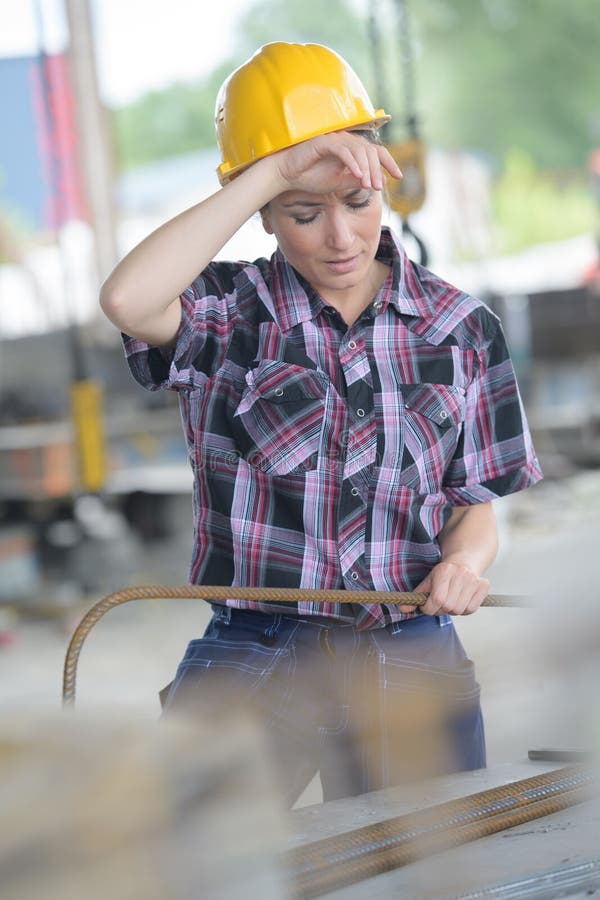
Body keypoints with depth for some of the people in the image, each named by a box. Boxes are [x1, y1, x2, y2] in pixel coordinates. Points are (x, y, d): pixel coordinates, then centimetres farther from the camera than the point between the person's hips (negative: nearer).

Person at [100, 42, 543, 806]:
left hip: (410, 667, 2)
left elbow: (475, 505, 11)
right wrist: (274, 170, -23)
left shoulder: (457, 327, 6)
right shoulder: (227, 315, -1)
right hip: (252, 665, -2)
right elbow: (127, 300, -25)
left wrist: (462, 563, -12)